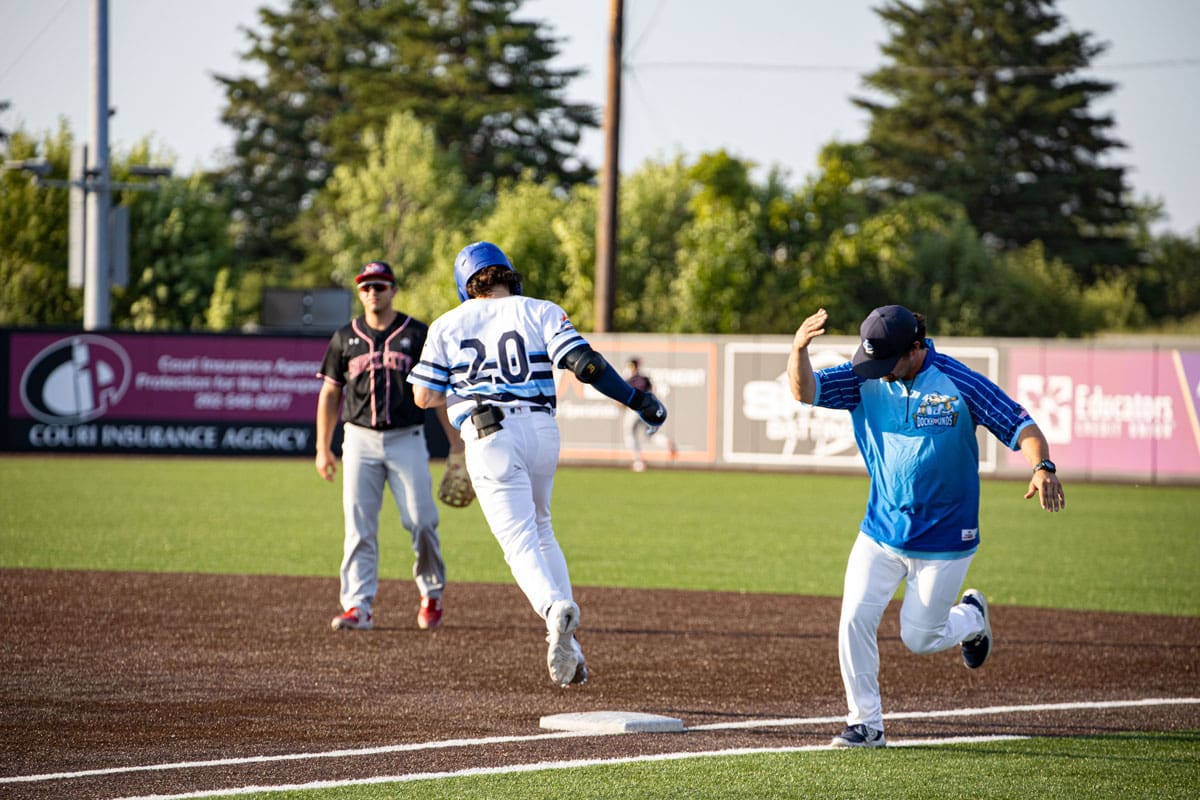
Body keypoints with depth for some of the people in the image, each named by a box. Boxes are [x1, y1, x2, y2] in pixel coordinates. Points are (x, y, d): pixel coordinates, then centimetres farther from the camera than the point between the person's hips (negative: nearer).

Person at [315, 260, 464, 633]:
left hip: (407, 440, -2)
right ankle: (358, 606, -6)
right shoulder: (345, 338, 10)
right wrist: (323, 448, 7)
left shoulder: (418, 334, 5)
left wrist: (456, 442, -1)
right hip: (360, 440, 2)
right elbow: (330, 393, 13)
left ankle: (432, 595, 15)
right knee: (359, 527, -5)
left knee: (421, 521, -6)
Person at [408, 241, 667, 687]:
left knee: (520, 542, -7)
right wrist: (636, 400, -4)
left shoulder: (448, 325, 11)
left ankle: (555, 607, -40)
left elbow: (424, 396, 9)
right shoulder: (541, 312, 9)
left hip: (488, 438, -2)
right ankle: (567, 650, 11)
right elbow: (584, 363, -6)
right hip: (543, 431, 2)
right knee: (539, 529, 21)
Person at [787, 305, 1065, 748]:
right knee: (855, 619, -8)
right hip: (880, 532, 3)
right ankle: (866, 724, 5)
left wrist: (1042, 467, -37)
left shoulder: (960, 384, -15)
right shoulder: (865, 379, -6)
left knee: (920, 637, 6)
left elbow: (1020, 425, -17)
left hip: (945, 540, -3)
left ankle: (971, 617, 39)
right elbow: (804, 390, -16)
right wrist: (798, 349, -37)